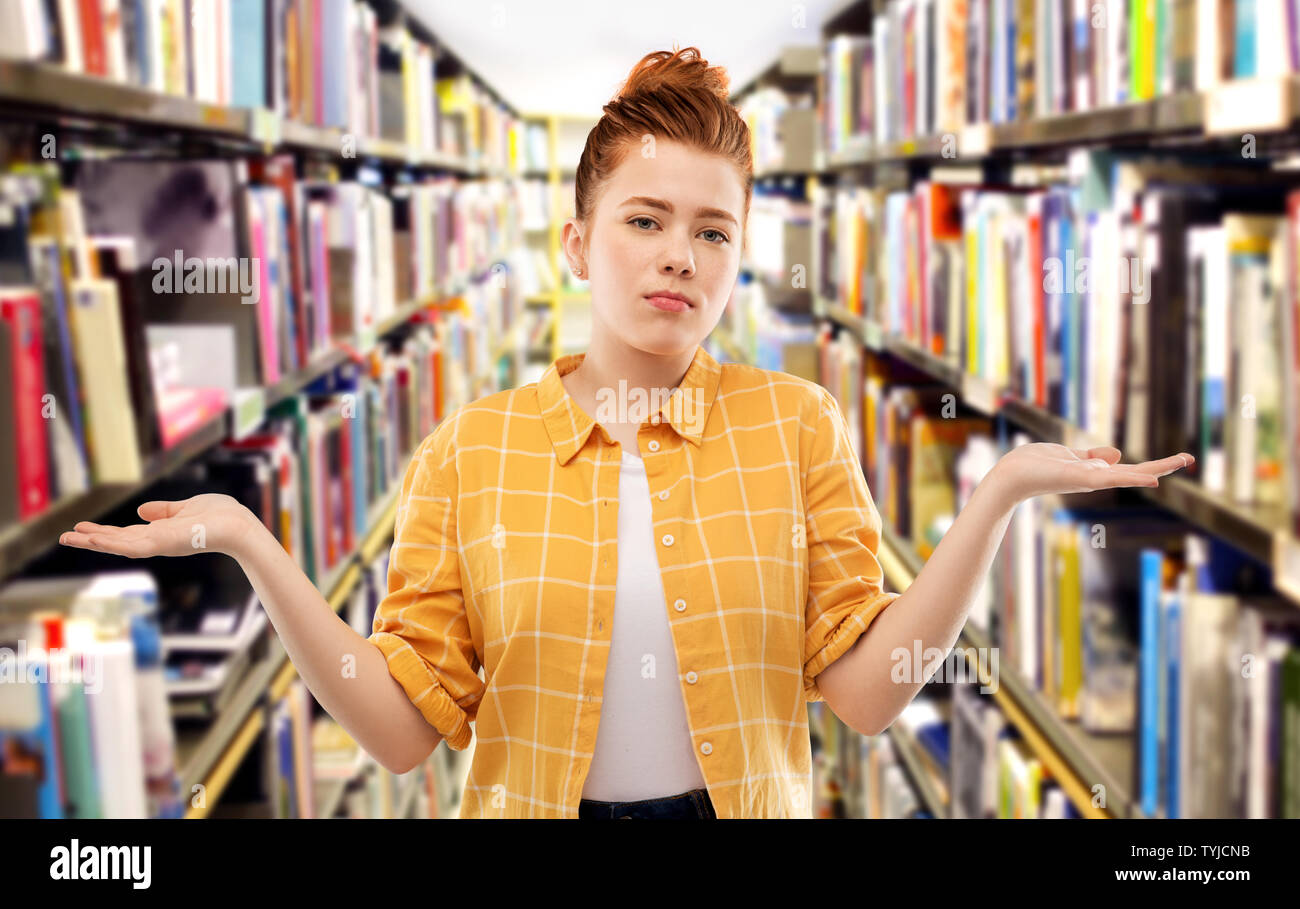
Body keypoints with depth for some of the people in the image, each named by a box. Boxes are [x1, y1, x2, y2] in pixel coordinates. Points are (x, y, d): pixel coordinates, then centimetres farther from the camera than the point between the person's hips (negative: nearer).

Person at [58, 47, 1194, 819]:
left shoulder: (798, 421, -5)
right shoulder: (471, 448, -6)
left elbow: (865, 686, -11)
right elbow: (405, 725, -8)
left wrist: (999, 494, -19)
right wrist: (252, 548, -17)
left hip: (743, 804, 1)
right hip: (537, 806, 0)